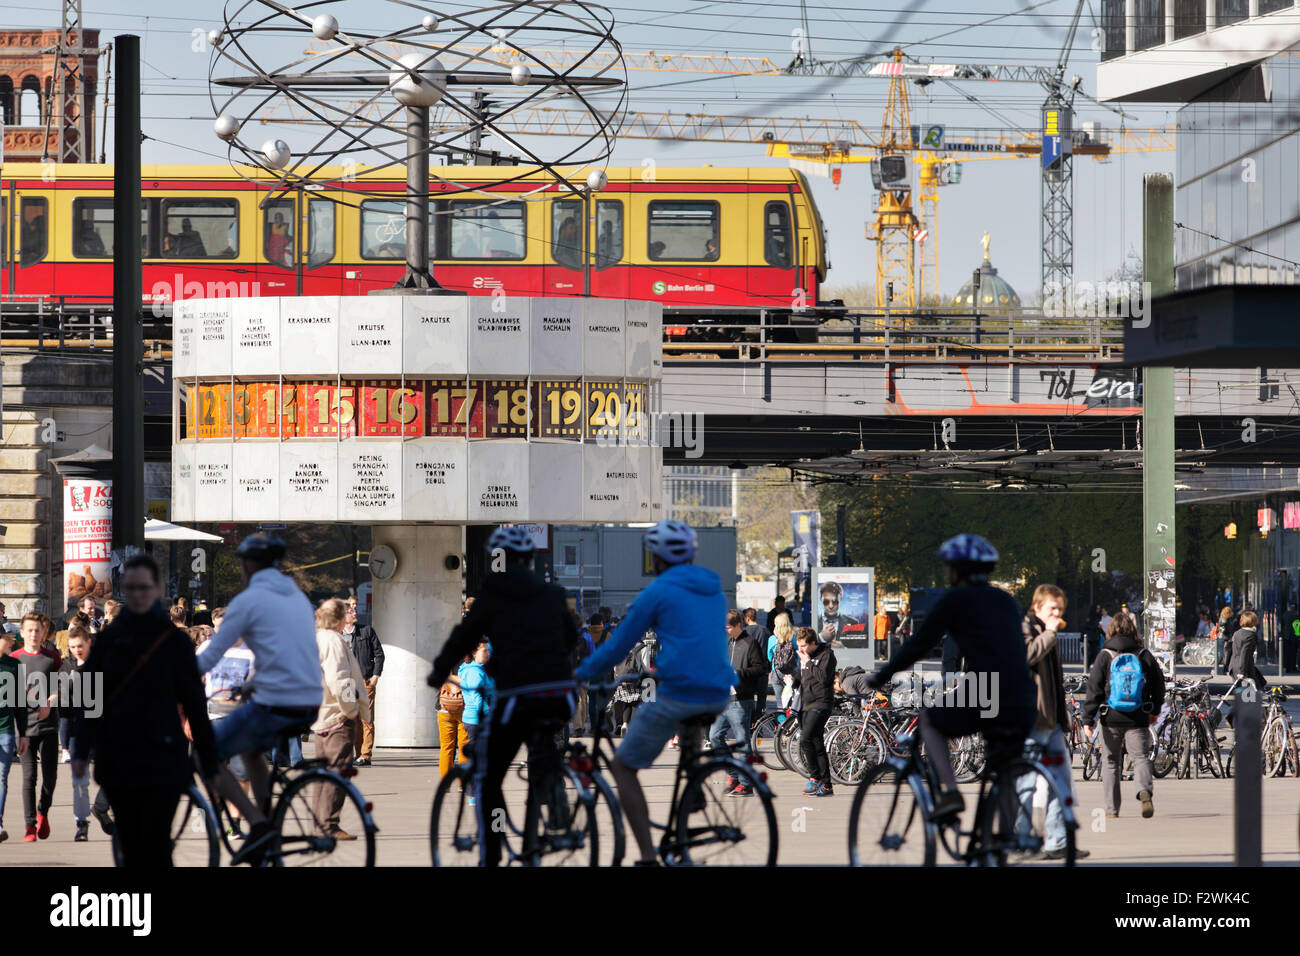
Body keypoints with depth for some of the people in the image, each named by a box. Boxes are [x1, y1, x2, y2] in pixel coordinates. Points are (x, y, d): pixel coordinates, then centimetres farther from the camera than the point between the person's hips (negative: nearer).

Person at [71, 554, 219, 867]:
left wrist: (209, 761, 1)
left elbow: (194, 703, 1)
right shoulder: (110, 639, 6)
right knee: (131, 845, 6)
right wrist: (81, 750, -6)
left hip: (162, 759, -3)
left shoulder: (173, 641, -1)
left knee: (155, 844, -10)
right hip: (117, 757, 3)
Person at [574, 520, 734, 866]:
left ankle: (648, 857, -4)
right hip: (718, 696, 6)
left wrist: (582, 673, 18)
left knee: (623, 766, 8)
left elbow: (619, 644, 3)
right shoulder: (714, 590, 18)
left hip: (677, 694, -6)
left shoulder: (658, 591, -2)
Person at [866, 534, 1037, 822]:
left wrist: (881, 676, 17)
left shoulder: (956, 599, 2)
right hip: (1023, 707, 6)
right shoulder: (1006, 601, 21)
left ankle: (949, 791, 4)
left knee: (929, 718, 21)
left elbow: (919, 645, 4)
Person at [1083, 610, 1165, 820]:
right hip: (1138, 720, 1)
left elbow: (1094, 689, -7)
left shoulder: (1105, 656, -4)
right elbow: (1158, 685, 9)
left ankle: (1112, 808, 12)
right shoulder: (1145, 656, 1)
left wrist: (1087, 720, -5)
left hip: (1111, 718, -1)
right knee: (1141, 757, 5)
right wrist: (1155, 710, 25)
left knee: (1110, 761, 11)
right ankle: (1145, 790, -24)